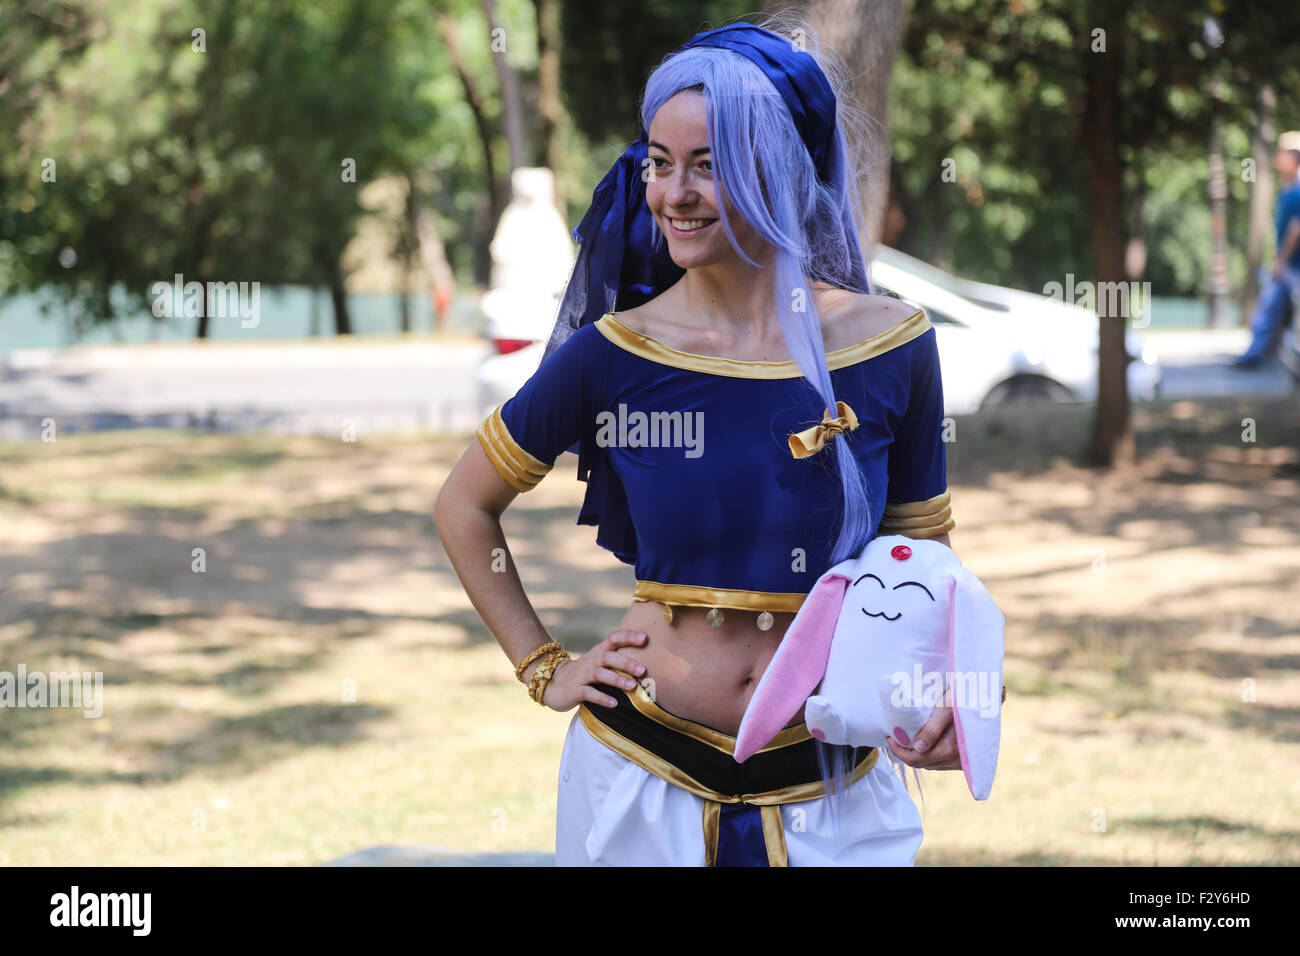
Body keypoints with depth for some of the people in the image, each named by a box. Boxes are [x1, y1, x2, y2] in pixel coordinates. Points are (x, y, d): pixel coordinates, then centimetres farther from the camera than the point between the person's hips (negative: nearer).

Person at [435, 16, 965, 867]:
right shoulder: (613, 356, -7)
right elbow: (464, 507, 7)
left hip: (832, 795, 1)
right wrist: (544, 670, 2)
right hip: (643, 775, 0)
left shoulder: (889, 348, -5)